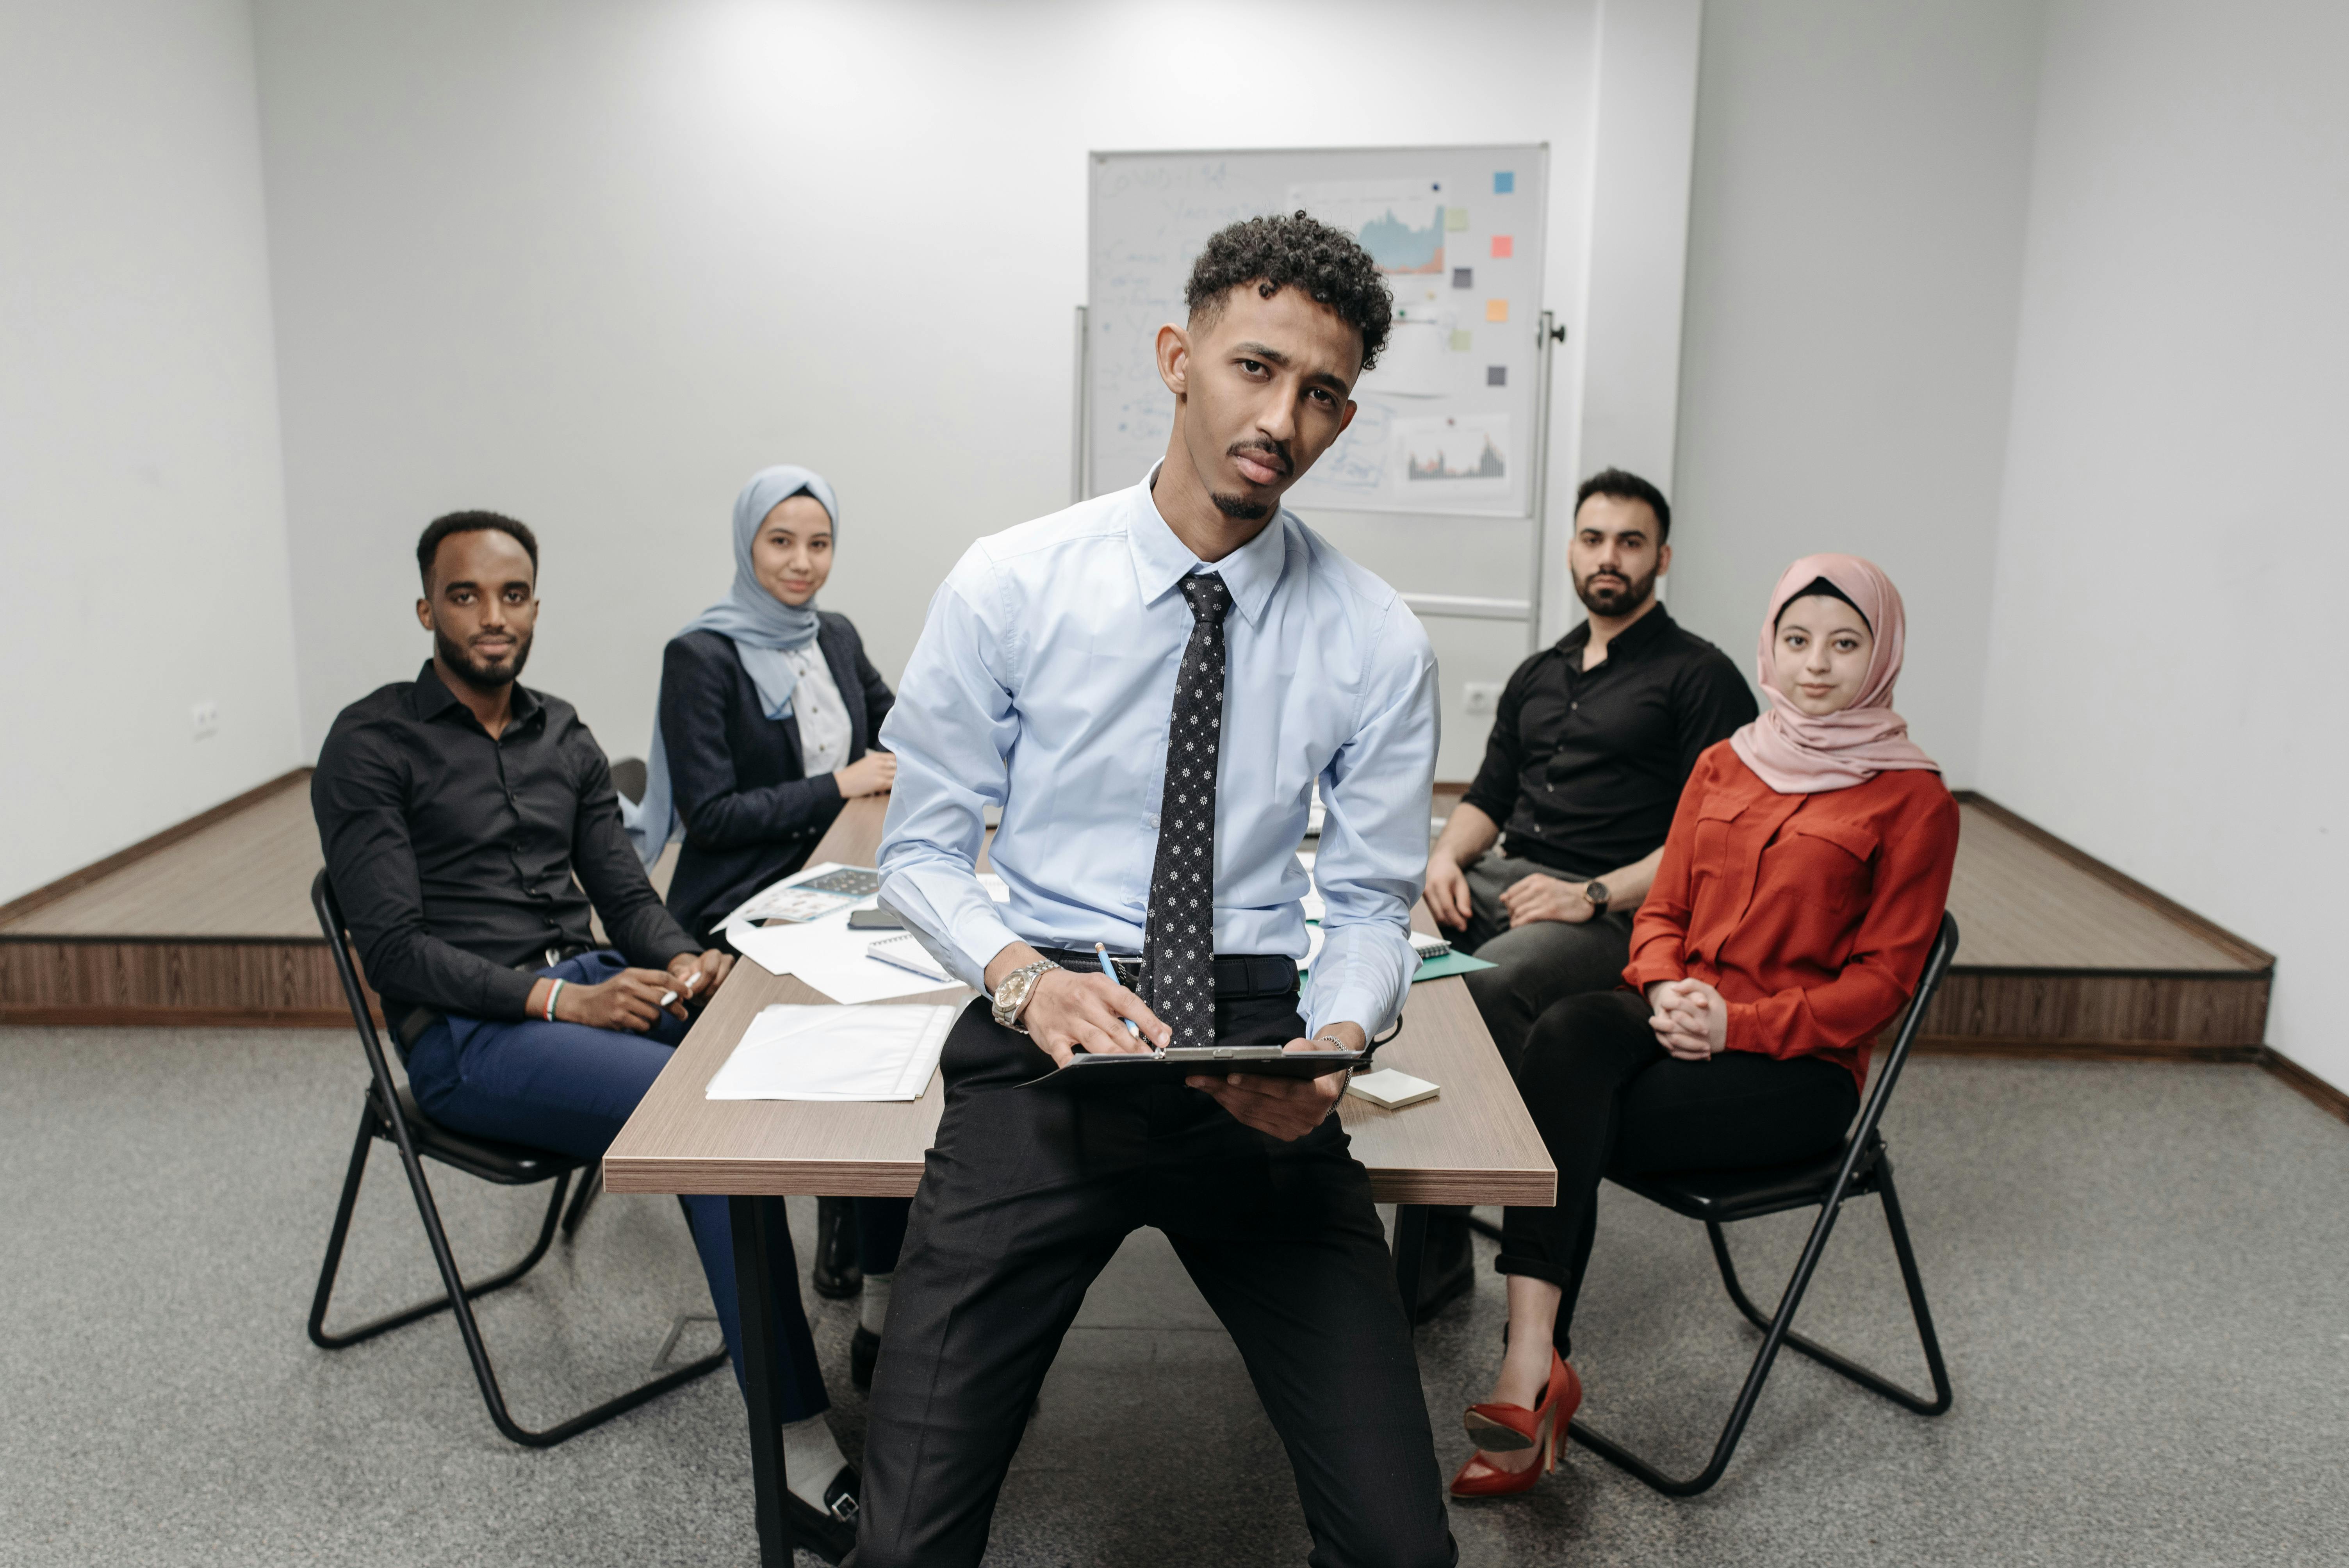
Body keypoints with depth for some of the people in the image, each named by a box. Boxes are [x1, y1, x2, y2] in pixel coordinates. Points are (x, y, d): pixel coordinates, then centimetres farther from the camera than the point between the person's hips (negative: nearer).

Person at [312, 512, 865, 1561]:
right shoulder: (371, 745, -2)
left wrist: (680, 961, -11)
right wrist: (558, 1001, -21)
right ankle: (798, 1443, -27)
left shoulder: (563, 735, 16)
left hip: (593, 982, 6)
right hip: (465, 1036, -6)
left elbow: (626, 894, 12)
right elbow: (393, 947, -10)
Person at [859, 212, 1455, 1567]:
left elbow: (1374, 906, 6)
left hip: (1259, 1066, 1)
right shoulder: (1009, 587, -2)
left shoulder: (1378, 645, 0)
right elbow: (922, 849, 4)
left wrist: (1334, 1042, -15)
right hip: (1047, 1042, 0)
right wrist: (1021, 975, -16)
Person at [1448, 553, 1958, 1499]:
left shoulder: (1912, 801, 1)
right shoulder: (1723, 765, 17)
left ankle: (1535, 1365, -18)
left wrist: (1736, 1023, -17)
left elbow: (1883, 979, -3)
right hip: (1682, 1023, 4)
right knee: (1568, 1033, -32)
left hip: (1802, 1067, -4)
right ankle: (1533, 1362, -38)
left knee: (1564, 1126, -28)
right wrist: (1667, 992, -9)